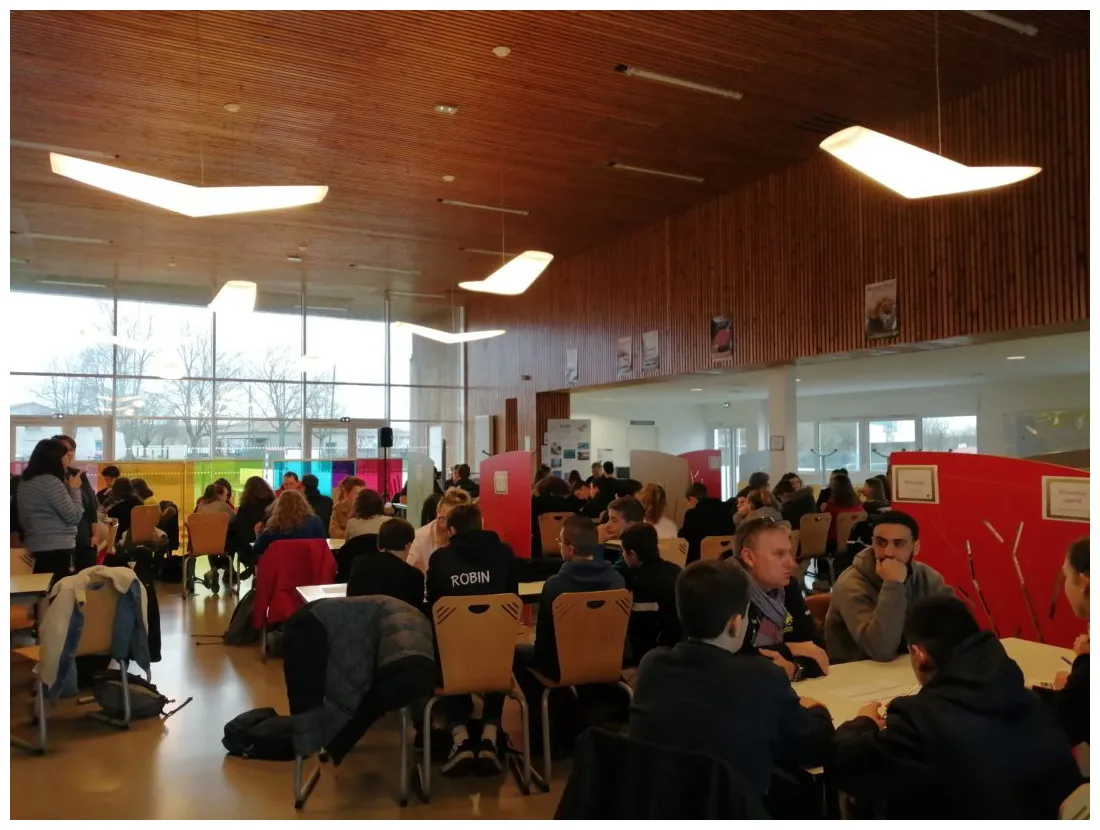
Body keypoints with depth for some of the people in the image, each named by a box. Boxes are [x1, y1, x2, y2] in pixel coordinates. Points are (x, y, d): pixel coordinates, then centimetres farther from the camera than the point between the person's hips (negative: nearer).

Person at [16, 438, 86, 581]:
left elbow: (23, 521, 22)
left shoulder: (25, 483, 13)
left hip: (34, 548, 10)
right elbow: (74, 517, -14)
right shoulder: (51, 482, -15)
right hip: (57, 549, -10)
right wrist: (74, 489, -2)